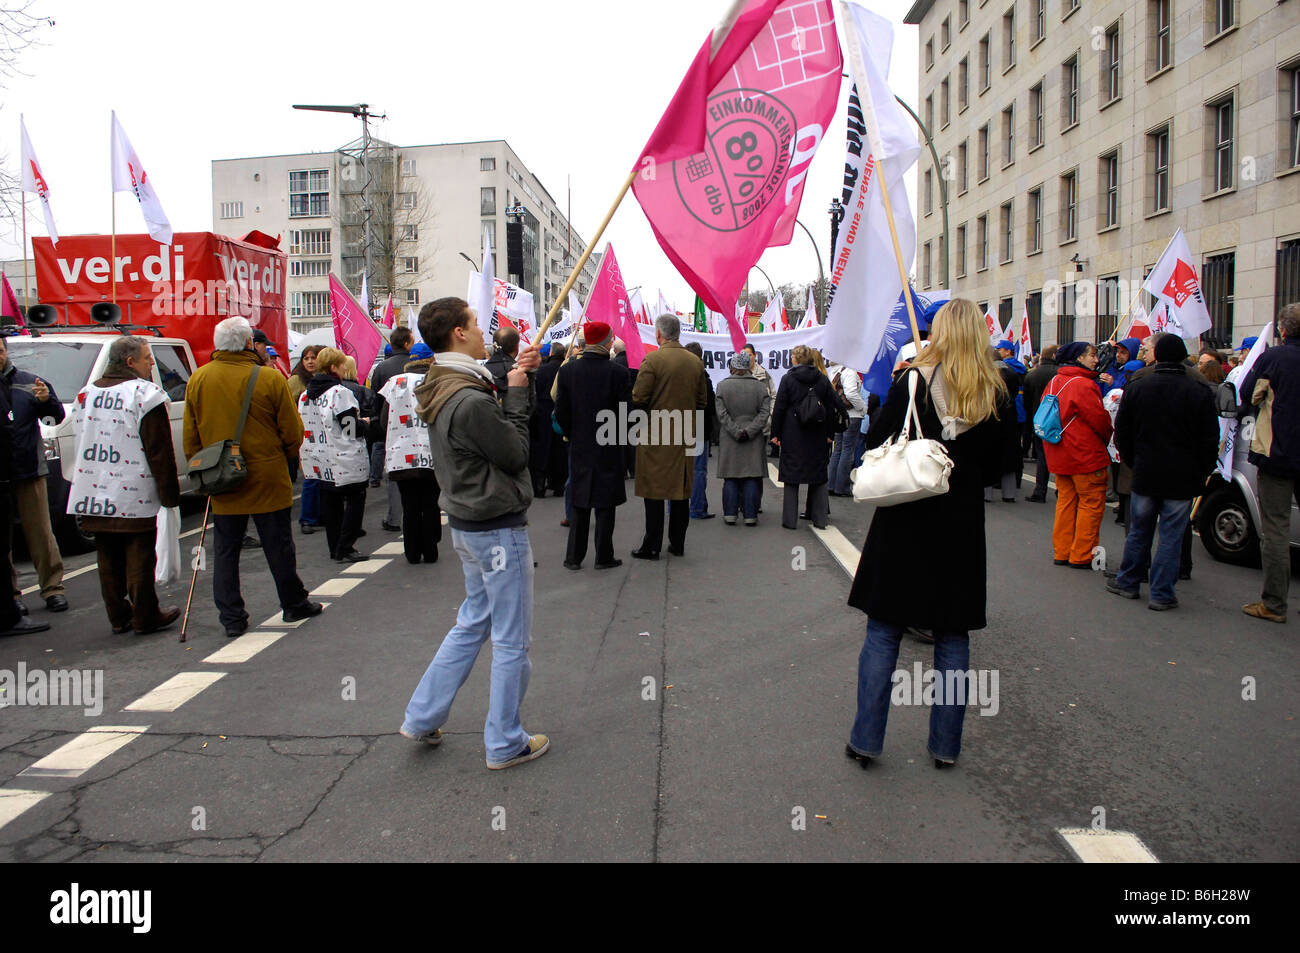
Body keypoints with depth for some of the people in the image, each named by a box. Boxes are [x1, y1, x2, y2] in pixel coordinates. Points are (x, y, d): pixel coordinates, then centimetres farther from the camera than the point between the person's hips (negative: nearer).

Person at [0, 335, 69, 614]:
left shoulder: (28, 383, 3)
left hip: (27, 472, 0)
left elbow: (56, 417, 3)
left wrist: (47, 400, -19)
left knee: (40, 533, 4)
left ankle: (53, 588, 14)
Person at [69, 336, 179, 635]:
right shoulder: (145, 394, -10)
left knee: (108, 558, 13)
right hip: (134, 496, -6)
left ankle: (118, 615, 21)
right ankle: (145, 618, 8)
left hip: (94, 495, 7)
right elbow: (159, 451, -13)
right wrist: (170, 493, -8)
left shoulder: (86, 394, 12)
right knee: (139, 558, 1)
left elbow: (81, 444, 18)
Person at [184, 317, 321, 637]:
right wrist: (287, 460, 13)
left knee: (225, 550, 10)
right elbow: (292, 432, -6)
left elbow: (191, 437, 6)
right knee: (278, 545, 10)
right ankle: (294, 605, 23)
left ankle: (232, 619, 12)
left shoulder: (198, 380, 0)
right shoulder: (270, 379, -12)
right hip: (267, 479, -3)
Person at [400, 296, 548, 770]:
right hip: (498, 527, -10)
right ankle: (505, 744, 18)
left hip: (468, 523, 10)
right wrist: (517, 392, -9)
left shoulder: (441, 388, 6)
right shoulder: (471, 400, -25)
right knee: (511, 639, 4)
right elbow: (516, 454, -16)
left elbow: (496, 423, 11)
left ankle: (422, 717, 30)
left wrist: (519, 377, 5)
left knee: (472, 622, 23)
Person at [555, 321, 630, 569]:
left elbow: (561, 412, 0)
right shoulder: (617, 372, -13)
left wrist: (573, 435, 14)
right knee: (605, 504, 6)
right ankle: (604, 556, 11)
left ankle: (573, 556, 16)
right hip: (609, 448, -3)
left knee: (579, 504, 12)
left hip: (579, 447, 3)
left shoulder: (567, 370, -3)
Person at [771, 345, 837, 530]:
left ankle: (790, 520, 4)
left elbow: (779, 408, -5)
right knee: (819, 475, 11)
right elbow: (831, 408, 7)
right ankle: (820, 518, 12)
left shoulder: (788, 379, -5)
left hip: (793, 436, -3)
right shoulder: (823, 380, 4)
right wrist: (829, 434, 13)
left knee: (791, 475, 3)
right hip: (817, 438, 3)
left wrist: (776, 433, 1)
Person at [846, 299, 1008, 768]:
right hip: (962, 527, 2)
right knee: (952, 637, 12)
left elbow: (873, 443, -4)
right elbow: (993, 465, 7)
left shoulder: (912, 381, -9)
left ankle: (866, 739, 11)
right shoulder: (996, 396, -3)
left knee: (884, 632, 6)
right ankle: (945, 745, 19)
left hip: (905, 520, -1)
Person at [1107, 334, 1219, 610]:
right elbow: (1210, 441, -3)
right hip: (1182, 478, -2)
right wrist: (1202, 472, 8)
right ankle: (1161, 594, 6)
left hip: (1145, 475, 2)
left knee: (1139, 531, 15)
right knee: (1171, 535, 2)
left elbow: (1122, 433, 4)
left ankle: (1128, 582, 24)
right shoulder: (1200, 393, -7)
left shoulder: (1135, 389, -1)